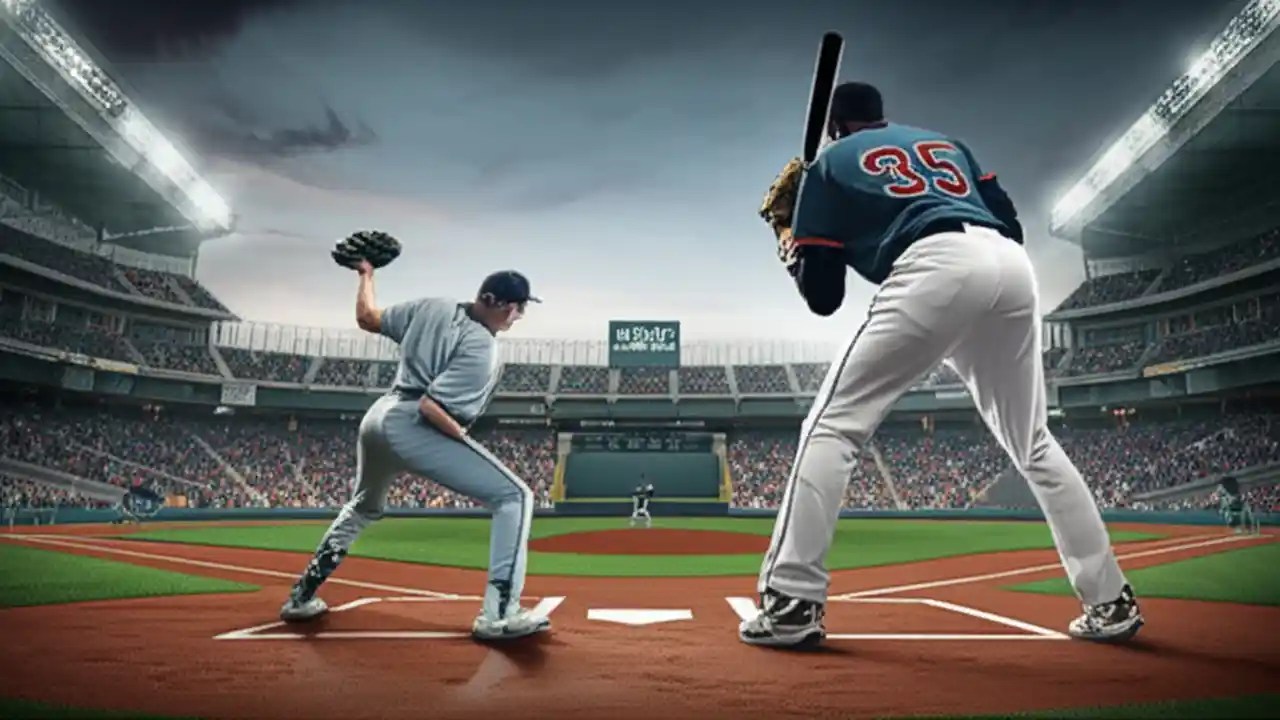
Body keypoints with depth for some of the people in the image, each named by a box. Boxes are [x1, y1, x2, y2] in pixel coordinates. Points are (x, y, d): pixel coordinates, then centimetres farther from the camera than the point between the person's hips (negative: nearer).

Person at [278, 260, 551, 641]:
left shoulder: (431, 307, 8)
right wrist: (463, 436, -4)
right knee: (514, 496, -6)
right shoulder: (482, 348, -13)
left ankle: (302, 596, 39)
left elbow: (367, 318, 20)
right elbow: (431, 407, -21)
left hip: (376, 418, 9)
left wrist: (366, 274, 37)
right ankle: (499, 614, -15)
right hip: (414, 429, -9)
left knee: (363, 507, 36)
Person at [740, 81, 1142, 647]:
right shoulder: (947, 143, 36)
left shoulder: (830, 162, 21)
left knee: (833, 424, 0)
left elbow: (822, 296, 13)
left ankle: (792, 602, -9)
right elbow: (1011, 226, 24)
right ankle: (1110, 602, 22)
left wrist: (786, 237, 31)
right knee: (1033, 443, 20)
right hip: (1012, 266, 6)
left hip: (936, 271, -6)